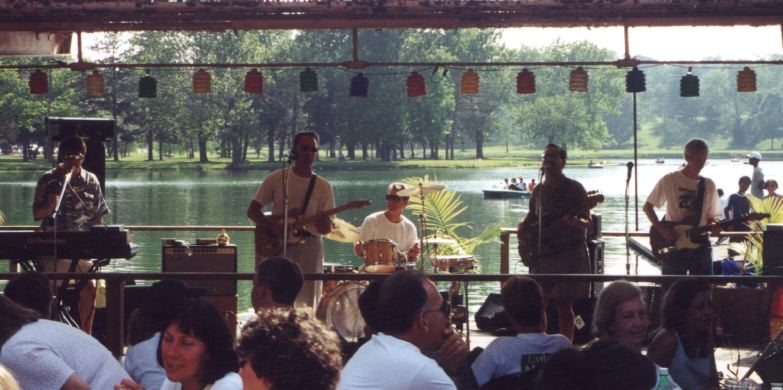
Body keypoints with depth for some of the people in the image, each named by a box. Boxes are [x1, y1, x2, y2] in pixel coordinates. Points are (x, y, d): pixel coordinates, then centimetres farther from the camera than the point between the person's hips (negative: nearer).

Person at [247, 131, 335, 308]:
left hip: (308, 247, 1)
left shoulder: (323, 187, 4)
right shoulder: (276, 179, 2)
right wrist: (275, 227, -15)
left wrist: (322, 222, -22)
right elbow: (252, 210, 1)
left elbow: (326, 229, 3)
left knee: (306, 304, 0)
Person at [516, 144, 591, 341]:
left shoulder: (574, 188, -3)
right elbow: (532, 216, 24)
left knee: (564, 306, -2)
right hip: (542, 256, 5)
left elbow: (586, 220, -6)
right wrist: (522, 228, 4)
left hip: (568, 256, -5)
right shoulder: (539, 190, 13)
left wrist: (577, 222, -29)